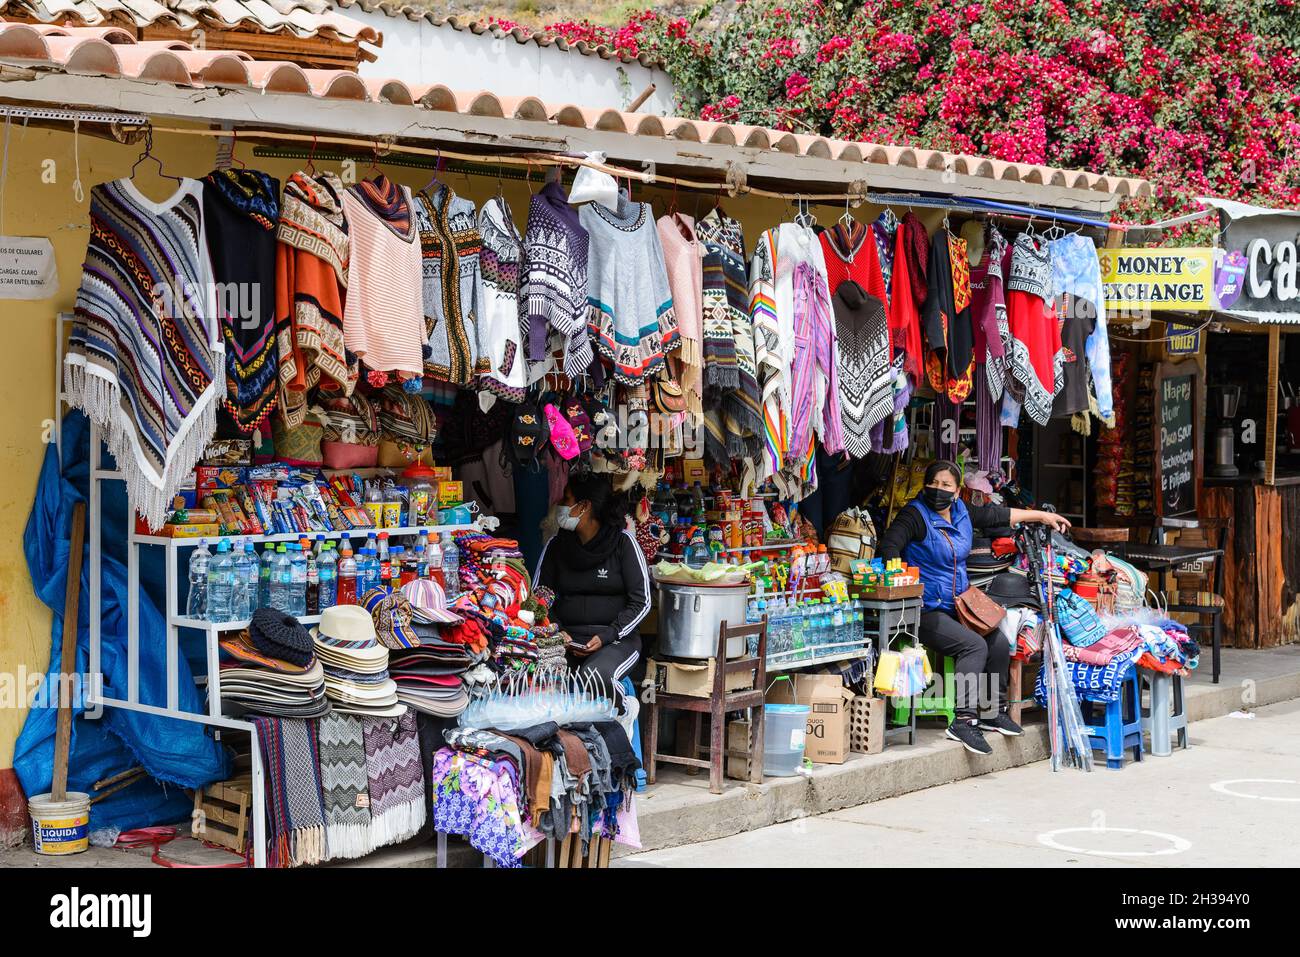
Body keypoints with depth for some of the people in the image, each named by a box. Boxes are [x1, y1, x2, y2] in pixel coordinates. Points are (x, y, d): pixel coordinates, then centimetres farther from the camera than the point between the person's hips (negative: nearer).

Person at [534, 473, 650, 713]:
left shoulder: (623, 542, -2)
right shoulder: (555, 546, 9)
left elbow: (641, 602, -3)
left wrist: (605, 637, -14)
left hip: (616, 639, -3)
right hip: (565, 638, 3)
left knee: (594, 675, -35)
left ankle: (620, 720, -3)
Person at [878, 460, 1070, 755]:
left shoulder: (961, 512, 10)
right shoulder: (916, 514, -12)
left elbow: (997, 515, 24)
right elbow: (889, 544, -24)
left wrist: (1042, 516, 31)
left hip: (959, 606, 8)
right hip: (925, 611, -8)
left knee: (999, 643, -4)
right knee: (974, 645, -23)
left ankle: (994, 712, 14)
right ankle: (964, 721, -22)